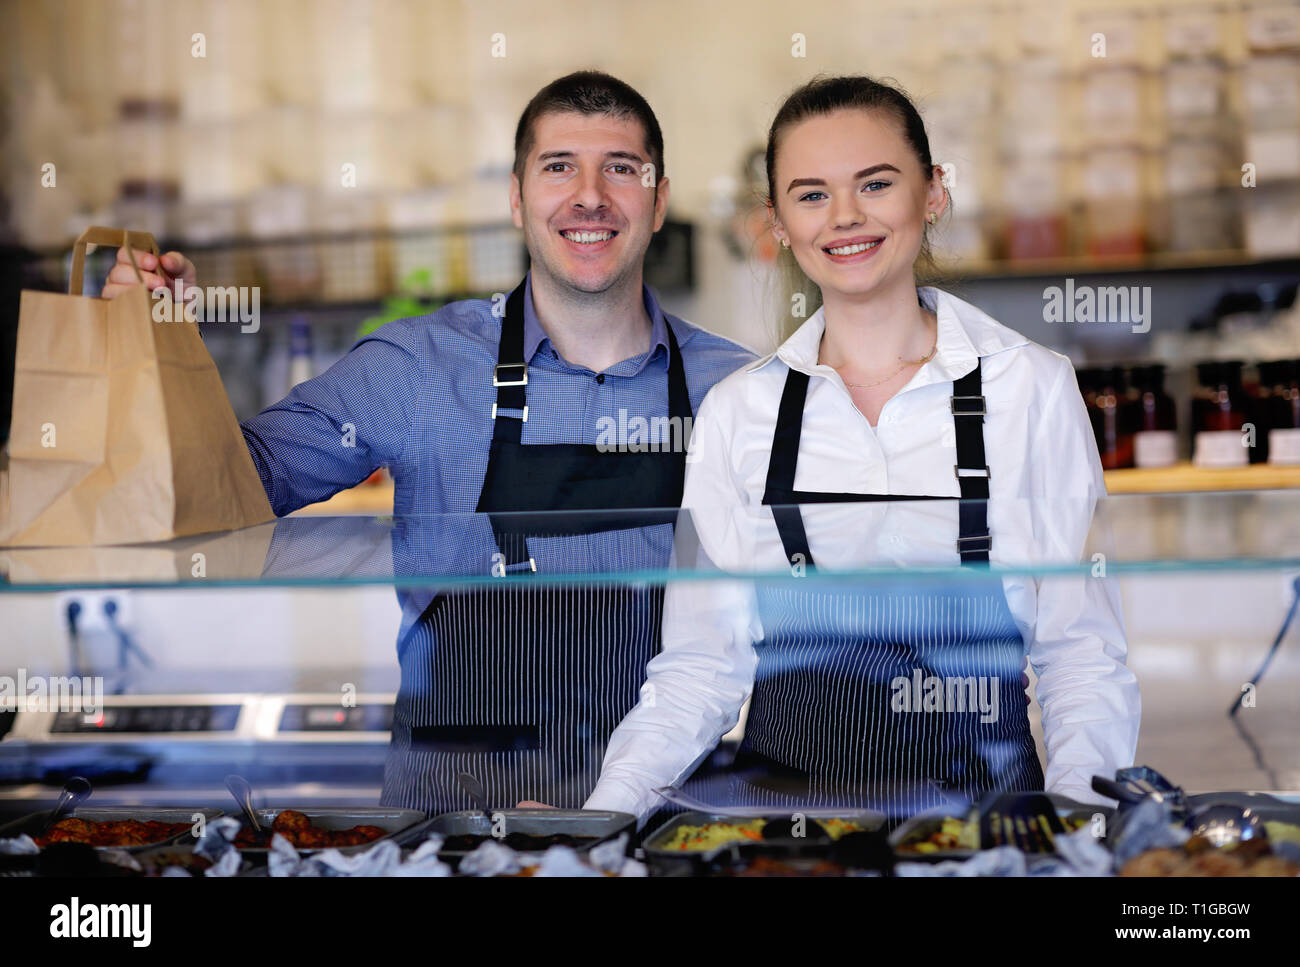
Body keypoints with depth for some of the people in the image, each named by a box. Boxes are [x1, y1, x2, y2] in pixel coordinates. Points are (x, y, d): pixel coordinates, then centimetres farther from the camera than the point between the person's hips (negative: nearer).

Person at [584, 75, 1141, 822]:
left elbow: (1083, 653, 3)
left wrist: (1077, 805, -14)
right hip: (777, 803, 2)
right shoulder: (737, 410, 8)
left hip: (981, 804, -1)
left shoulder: (1032, 387, 4)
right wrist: (608, 809, -8)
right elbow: (703, 661, 6)